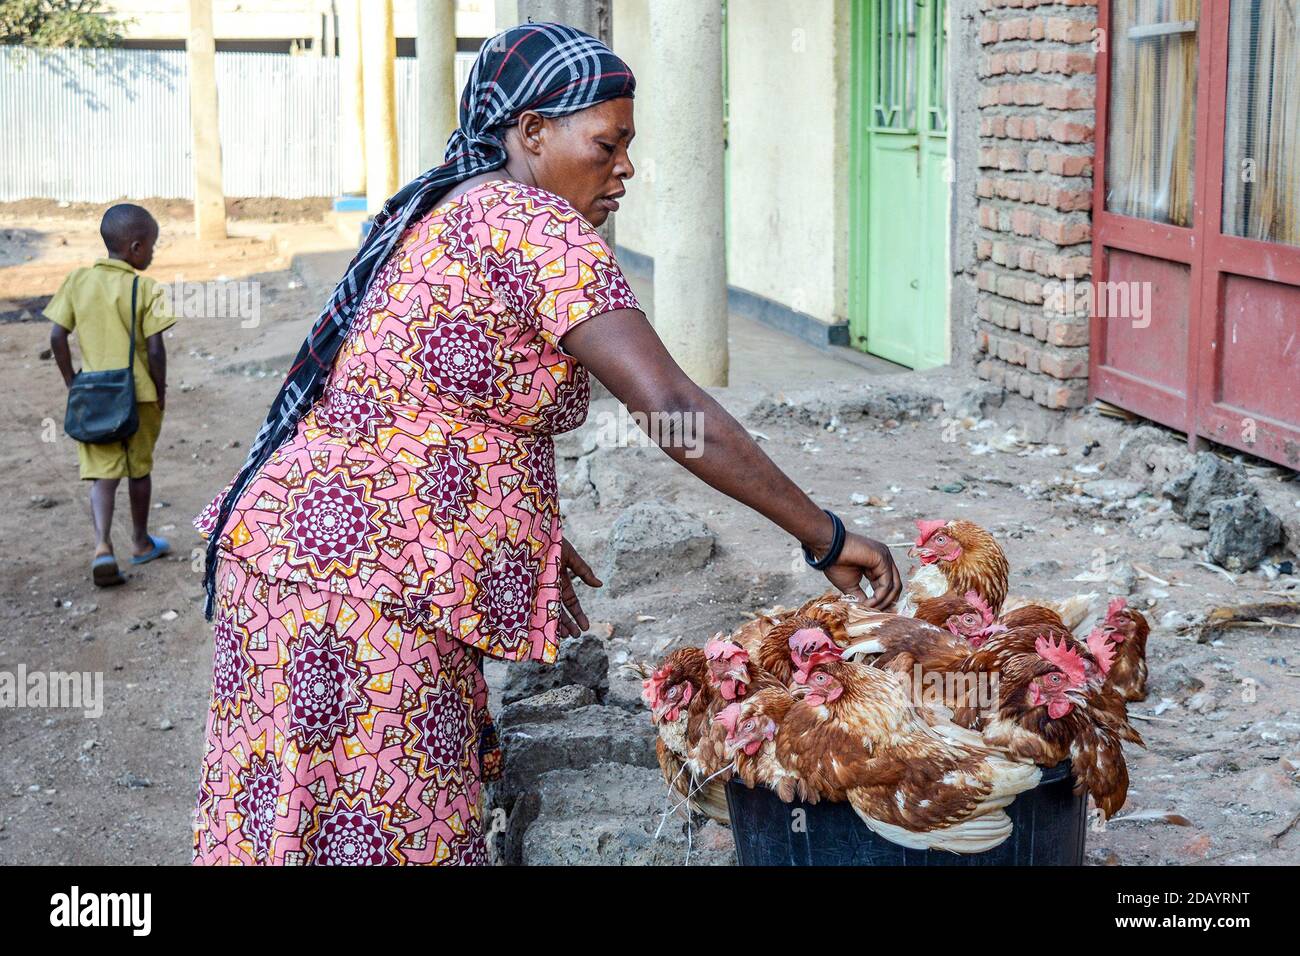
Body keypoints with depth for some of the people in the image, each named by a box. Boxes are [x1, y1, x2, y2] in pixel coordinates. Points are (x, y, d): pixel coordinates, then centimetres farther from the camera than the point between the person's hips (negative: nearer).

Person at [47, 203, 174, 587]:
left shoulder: (78, 280, 0)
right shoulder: (145, 288, -12)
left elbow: (57, 338, -1)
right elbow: (155, 348, -15)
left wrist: (72, 383, 11)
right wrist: (161, 390, 0)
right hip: (139, 396, -2)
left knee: (102, 474, 1)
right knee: (139, 470, 16)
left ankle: (102, 546, -18)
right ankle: (140, 542, 31)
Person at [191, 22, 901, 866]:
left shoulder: (440, 211, 15)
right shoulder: (534, 224, -15)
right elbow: (673, 408, -23)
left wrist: (527, 532, 19)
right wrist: (827, 538, -17)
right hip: (359, 585, -10)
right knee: (377, 834, -2)